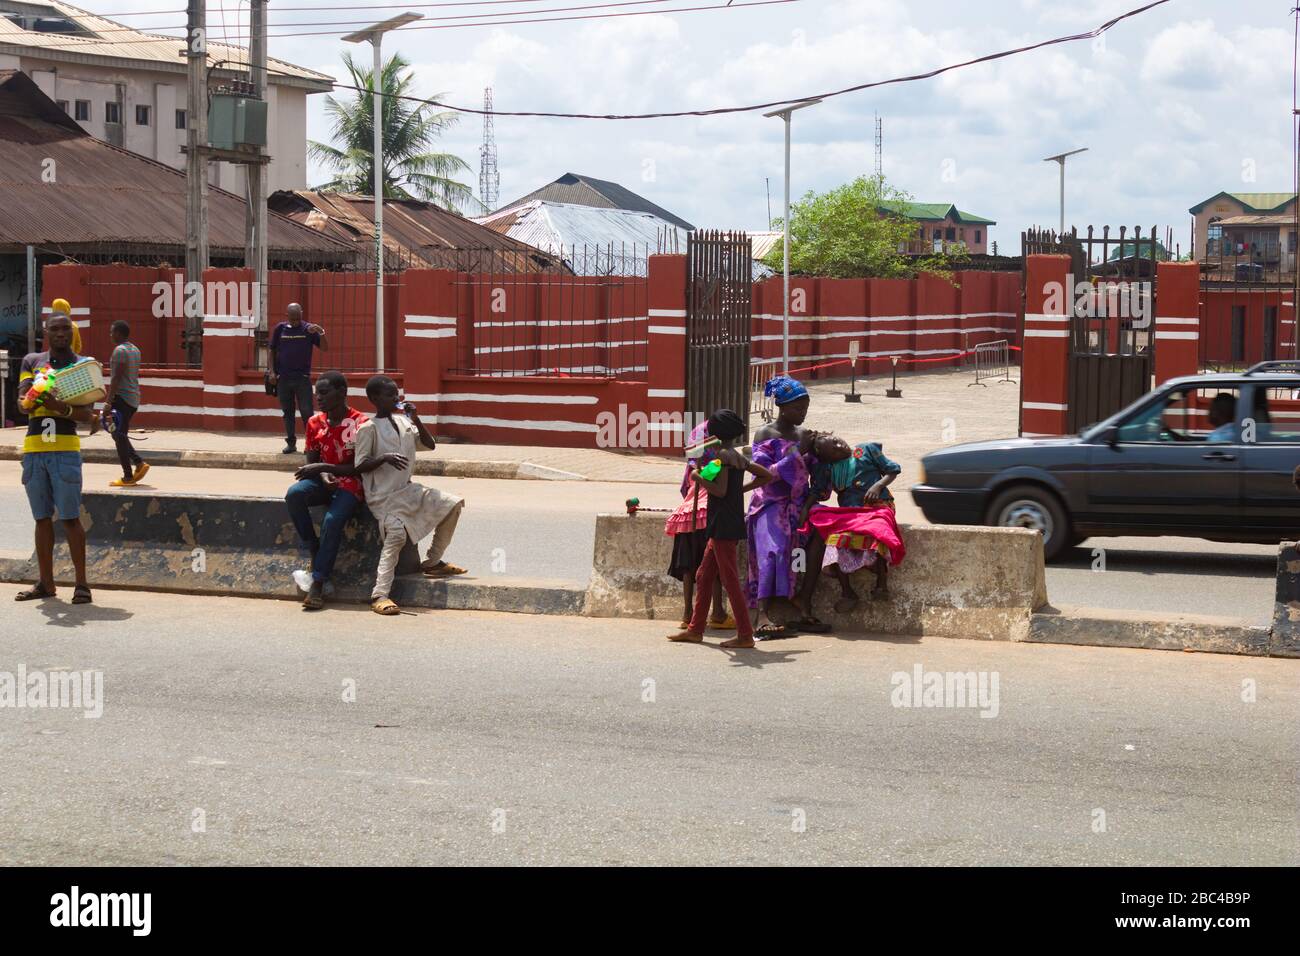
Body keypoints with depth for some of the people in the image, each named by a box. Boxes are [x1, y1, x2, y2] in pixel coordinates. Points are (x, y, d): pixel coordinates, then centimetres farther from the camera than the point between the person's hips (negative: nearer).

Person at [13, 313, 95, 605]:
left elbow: (87, 414, -2)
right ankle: (46, 583, 14)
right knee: (42, 518, 8)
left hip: (65, 448, -3)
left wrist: (63, 407, -23)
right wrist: (41, 394, -23)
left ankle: (81, 583, -3)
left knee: (70, 518, -7)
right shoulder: (32, 361, 13)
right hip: (33, 448, 3)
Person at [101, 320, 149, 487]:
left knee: (119, 436, -4)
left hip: (122, 397, -9)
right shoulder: (135, 350, 15)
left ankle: (128, 476, -3)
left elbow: (116, 378, -20)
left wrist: (108, 402, -21)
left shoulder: (120, 350, -14)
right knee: (120, 435, 17)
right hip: (134, 398, 9)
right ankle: (139, 463, 7)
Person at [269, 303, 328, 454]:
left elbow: (324, 348, -4)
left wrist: (321, 333, -22)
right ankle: (291, 442, 15)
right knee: (287, 411, 8)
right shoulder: (280, 329, 5)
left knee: (306, 411, -4)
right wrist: (272, 372, 2)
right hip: (283, 378, 2)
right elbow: (272, 350, 10)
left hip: (303, 377, -2)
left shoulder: (309, 329, 0)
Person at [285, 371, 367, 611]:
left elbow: (359, 468, -13)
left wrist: (323, 467, -20)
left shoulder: (360, 424, -11)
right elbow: (312, 461, 9)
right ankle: (316, 557, -20)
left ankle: (317, 585, -29)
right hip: (323, 481, 5)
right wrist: (322, 476, -14)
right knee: (294, 494, -28)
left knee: (332, 521, -33)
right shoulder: (315, 422, 5)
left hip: (350, 484, -5)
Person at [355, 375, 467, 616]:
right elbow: (360, 466, -12)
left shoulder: (403, 421, 9)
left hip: (408, 490, 8)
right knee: (397, 533, -31)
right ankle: (379, 595, -32)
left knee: (453, 504, 5)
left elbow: (430, 445, 9)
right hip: (383, 496, -8)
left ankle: (432, 562, 16)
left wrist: (417, 420, -4)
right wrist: (385, 458, -29)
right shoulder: (368, 429, -9)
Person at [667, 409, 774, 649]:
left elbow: (720, 490, -20)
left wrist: (698, 477, -7)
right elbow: (766, 476, 22)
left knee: (730, 579, -7)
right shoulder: (739, 457, 14)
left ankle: (745, 634, -7)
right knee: (703, 576, 15)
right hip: (731, 524, 9)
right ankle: (695, 629, 21)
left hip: (723, 526, -9)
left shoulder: (722, 455, -12)